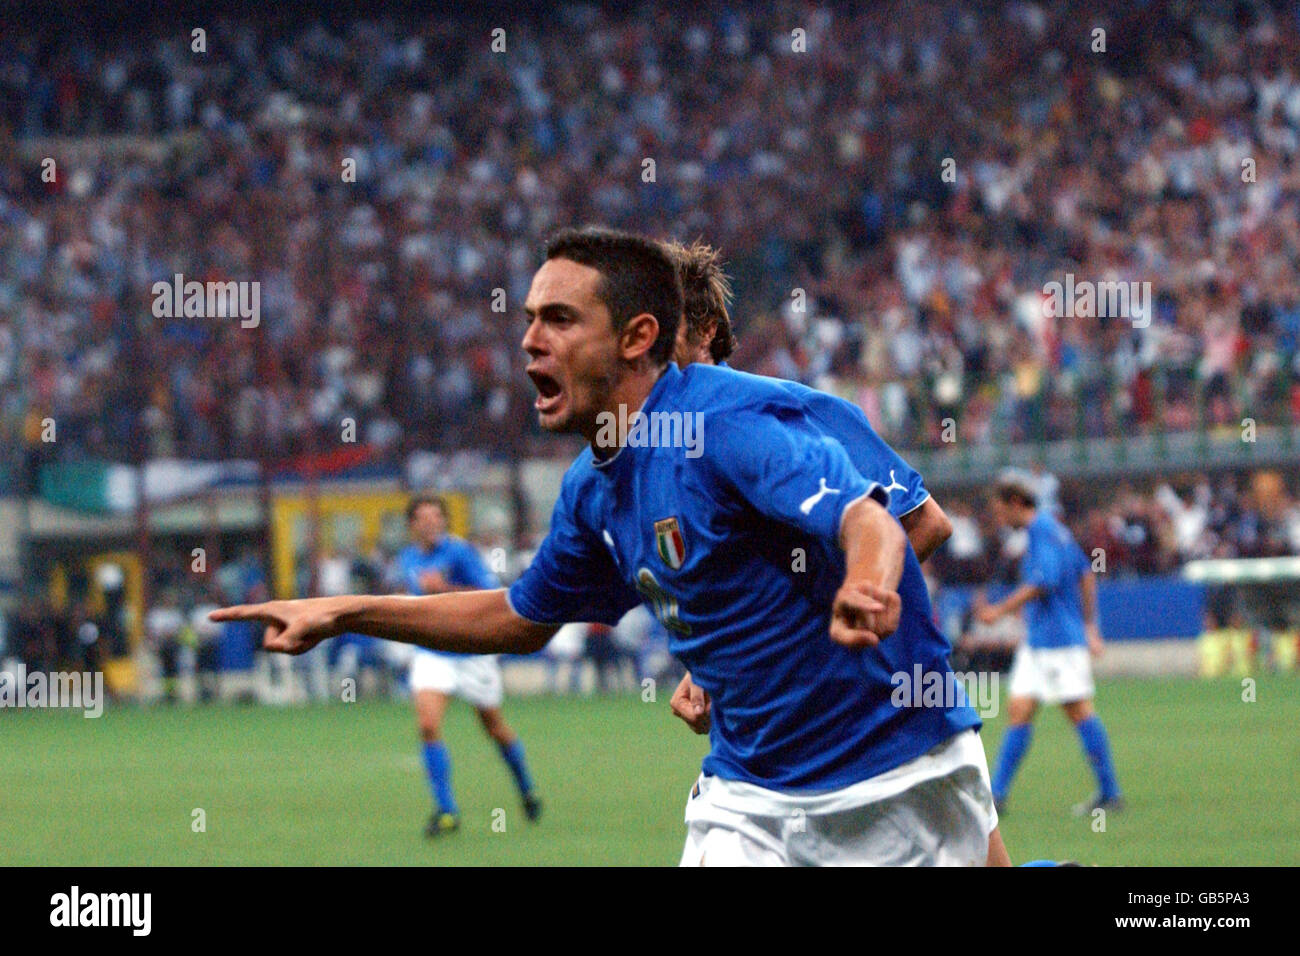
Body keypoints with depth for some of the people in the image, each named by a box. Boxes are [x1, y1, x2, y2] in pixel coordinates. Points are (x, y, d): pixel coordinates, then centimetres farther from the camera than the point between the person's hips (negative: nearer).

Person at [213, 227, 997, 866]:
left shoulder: (729, 422, -21)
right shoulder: (594, 490, 5)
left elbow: (867, 519, -36)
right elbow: (522, 618, 22)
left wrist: (867, 582, -60)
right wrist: (340, 614, 19)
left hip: (902, 780, -6)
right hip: (751, 798, 6)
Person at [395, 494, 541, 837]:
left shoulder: (459, 552, -15)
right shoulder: (408, 560, 3)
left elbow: (491, 598, -22)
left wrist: (446, 589, -29)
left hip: (472, 652, -3)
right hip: (431, 654, 3)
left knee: (496, 728, 12)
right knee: (428, 724, -18)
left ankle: (527, 791, 38)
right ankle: (446, 811, -14)